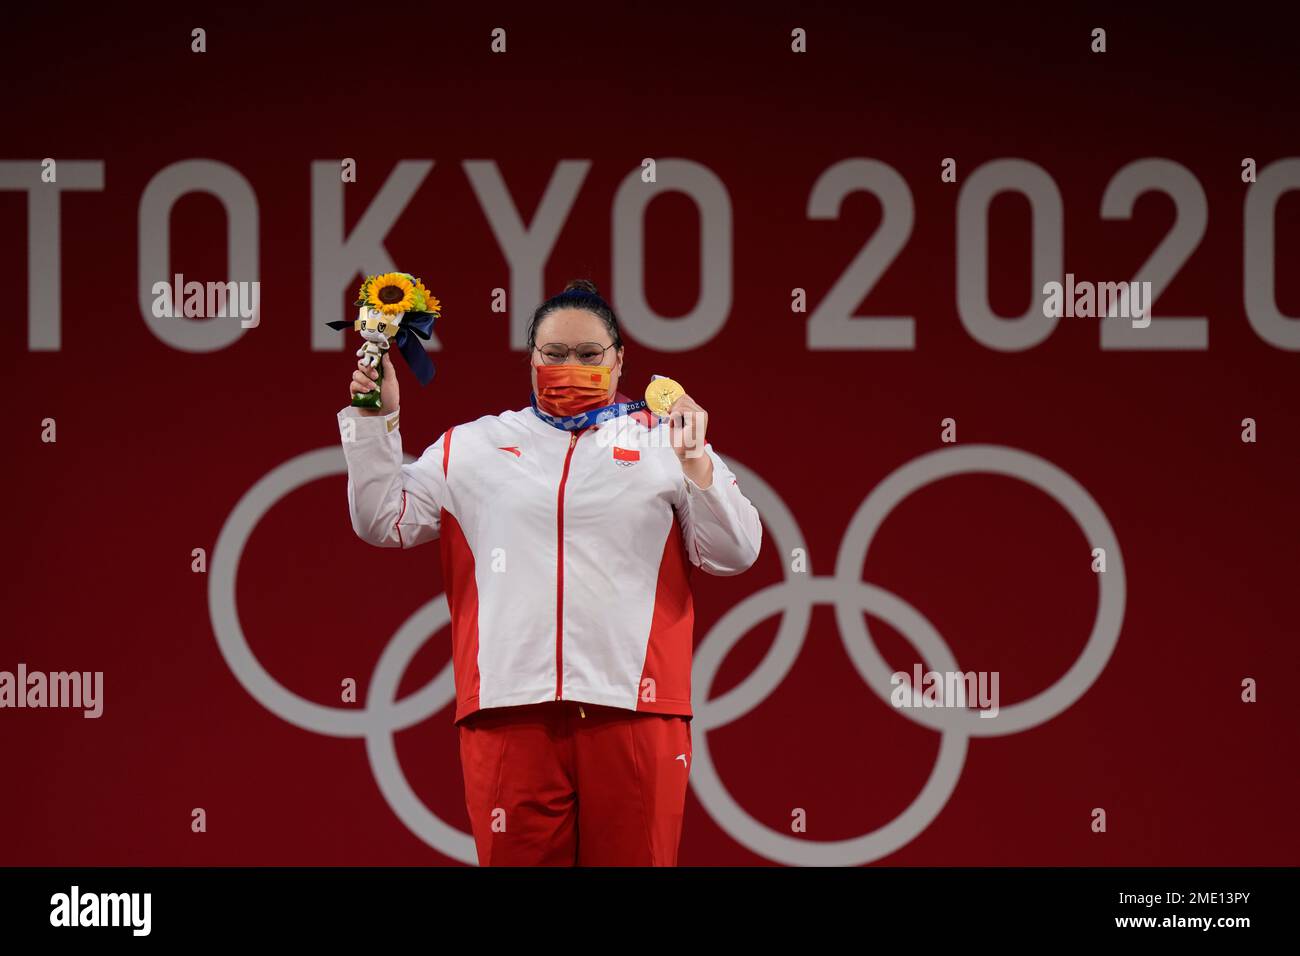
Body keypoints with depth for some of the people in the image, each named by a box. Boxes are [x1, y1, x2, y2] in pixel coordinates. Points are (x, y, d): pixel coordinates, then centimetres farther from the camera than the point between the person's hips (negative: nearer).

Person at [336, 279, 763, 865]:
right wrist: (376, 419, 8)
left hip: (632, 708, -1)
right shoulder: (471, 447, 16)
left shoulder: (663, 442, 11)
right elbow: (384, 522, 17)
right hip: (509, 708, 1)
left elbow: (733, 554, 6)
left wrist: (695, 463, -8)